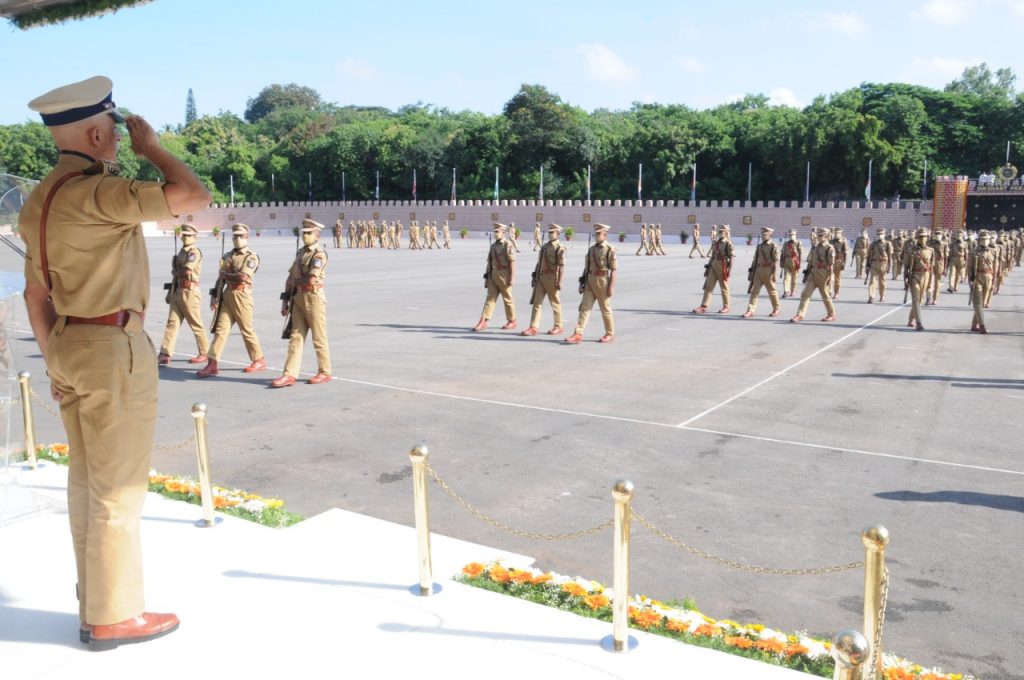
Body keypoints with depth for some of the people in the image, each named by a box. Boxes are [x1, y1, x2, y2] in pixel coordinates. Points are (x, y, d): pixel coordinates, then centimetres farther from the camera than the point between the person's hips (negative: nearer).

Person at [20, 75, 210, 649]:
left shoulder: (41, 200, 11)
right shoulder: (95, 192, -18)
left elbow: (37, 292, 15)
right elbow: (194, 196, -24)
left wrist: (54, 360, 21)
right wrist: (150, 144, -7)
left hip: (69, 345, 10)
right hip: (114, 349, -10)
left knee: (88, 484, 16)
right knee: (118, 490, 1)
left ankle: (97, 605, 29)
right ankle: (114, 617, 13)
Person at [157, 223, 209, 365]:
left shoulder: (195, 252, -10)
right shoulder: (182, 251, 18)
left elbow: (187, 271, -23)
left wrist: (175, 272, -2)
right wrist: (170, 291, 20)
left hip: (189, 291, -8)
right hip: (177, 291, 8)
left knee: (196, 324, 1)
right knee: (172, 322, 2)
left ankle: (204, 353, 13)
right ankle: (165, 355, 1)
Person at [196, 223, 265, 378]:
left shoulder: (252, 257, -5)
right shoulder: (227, 256, 15)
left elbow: (243, 277, -19)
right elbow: (220, 278, 17)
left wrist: (225, 274, -5)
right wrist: (214, 296, 10)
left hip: (242, 295, -6)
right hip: (227, 295, 6)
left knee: (247, 330, 2)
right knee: (220, 328, 1)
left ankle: (259, 361, 16)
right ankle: (212, 364, 0)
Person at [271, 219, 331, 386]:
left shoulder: (319, 254, -11)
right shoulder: (300, 252, 15)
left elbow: (311, 279, -21)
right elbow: (290, 278, 17)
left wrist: (295, 281, -2)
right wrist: (285, 301, 11)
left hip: (314, 298, -8)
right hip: (298, 298, 8)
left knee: (319, 338, 2)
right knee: (295, 337, 4)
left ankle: (325, 372, 14)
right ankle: (290, 374, 3)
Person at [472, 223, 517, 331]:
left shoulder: (508, 245, -9)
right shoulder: (493, 246, 13)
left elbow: (512, 262, -14)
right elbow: (490, 262, 16)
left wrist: (512, 278, -19)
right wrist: (487, 277, 13)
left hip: (504, 275, -7)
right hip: (494, 274, 7)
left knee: (507, 298, 3)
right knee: (490, 297, 1)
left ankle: (512, 321, 15)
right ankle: (483, 322, -3)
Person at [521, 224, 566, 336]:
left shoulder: (559, 248, -9)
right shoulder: (544, 246, 14)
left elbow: (561, 266, -15)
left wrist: (559, 282, -19)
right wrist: (535, 276, 15)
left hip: (552, 278, -7)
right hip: (541, 277, 7)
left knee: (555, 303, 5)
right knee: (537, 302, 1)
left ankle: (558, 327, 16)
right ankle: (534, 327, 1)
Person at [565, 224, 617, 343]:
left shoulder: (610, 249, -8)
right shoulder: (591, 249, 11)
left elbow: (613, 270, -11)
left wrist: (611, 286, -16)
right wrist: (582, 282, 12)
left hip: (603, 281, -6)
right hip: (590, 281, 6)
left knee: (605, 309, 6)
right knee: (584, 307, -2)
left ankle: (610, 334, 21)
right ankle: (578, 335, -6)